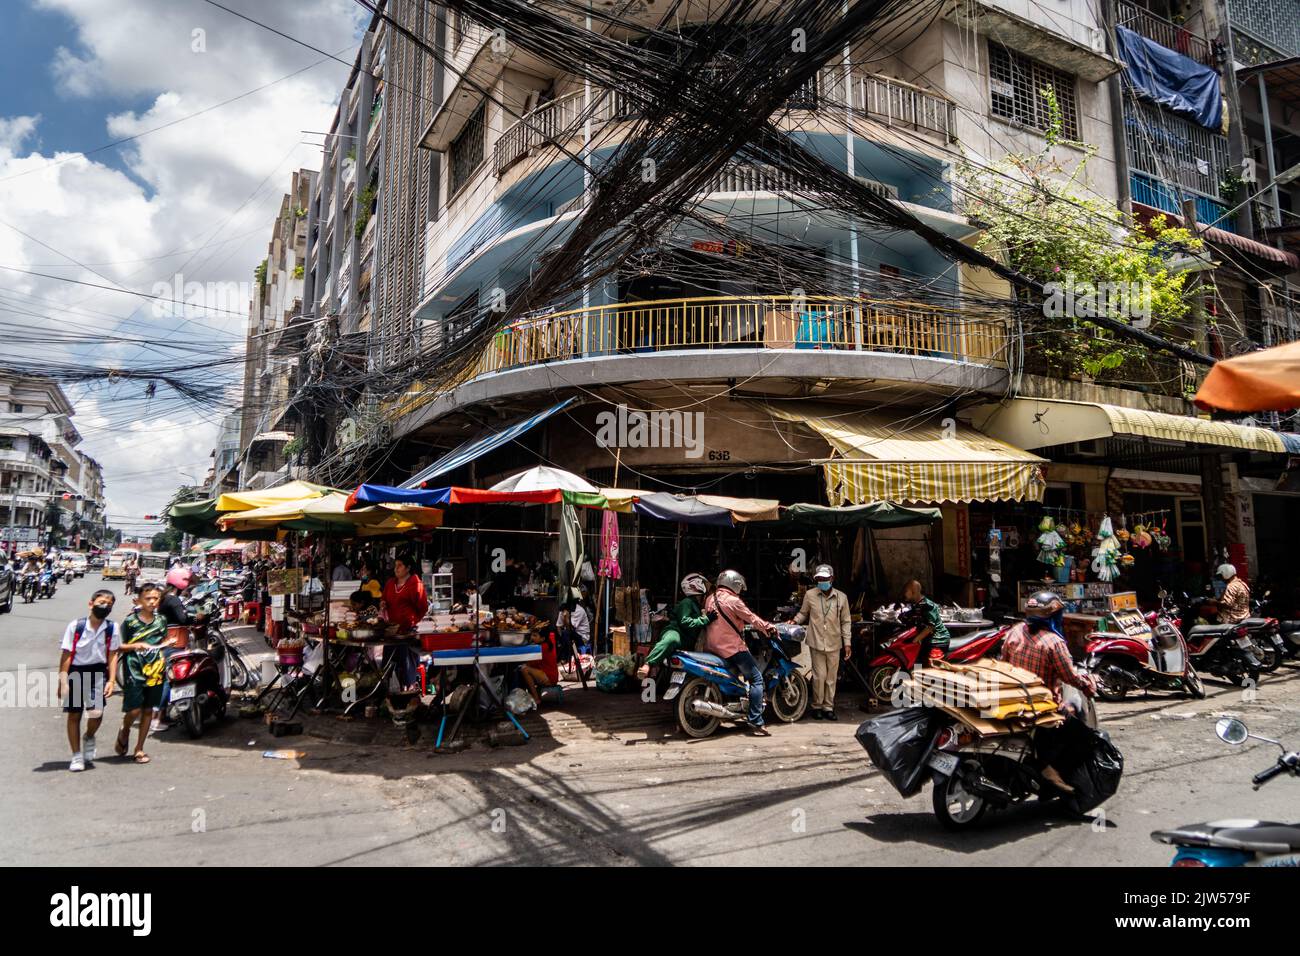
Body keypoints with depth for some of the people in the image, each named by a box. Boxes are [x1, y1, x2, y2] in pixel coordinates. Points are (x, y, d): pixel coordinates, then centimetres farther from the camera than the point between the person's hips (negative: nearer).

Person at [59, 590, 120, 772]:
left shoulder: (112, 628, -2)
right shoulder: (76, 626, -7)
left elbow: (112, 655, 1)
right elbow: (66, 655, -5)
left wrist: (111, 680, -6)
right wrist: (63, 681, -9)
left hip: (98, 672, 0)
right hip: (76, 671, 0)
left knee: (96, 712, -13)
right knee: (74, 715, 6)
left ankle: (89, 737, 21)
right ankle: (77, 755, 20)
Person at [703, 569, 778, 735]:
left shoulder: (709, 599, 10)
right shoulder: (733, 600, -12)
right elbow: (752, 618, -9)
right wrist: (769, 627, 5)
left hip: (712, 648, 8)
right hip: (732, 648, -8)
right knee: (756, 679, -4)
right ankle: (756, 722, -12)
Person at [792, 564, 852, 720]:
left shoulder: (841, 597, -1)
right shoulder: (810, 595, -3)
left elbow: (846, 621, 4)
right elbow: (803, 613, 10)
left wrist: (847, 643, 1)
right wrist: (794, 621, -9)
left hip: (834, 644, 2)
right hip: (816, 642, -2)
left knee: (831, 677, 8)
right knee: (819, 675, -2)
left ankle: (828, 707, 20)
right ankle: (817, 706, 14)